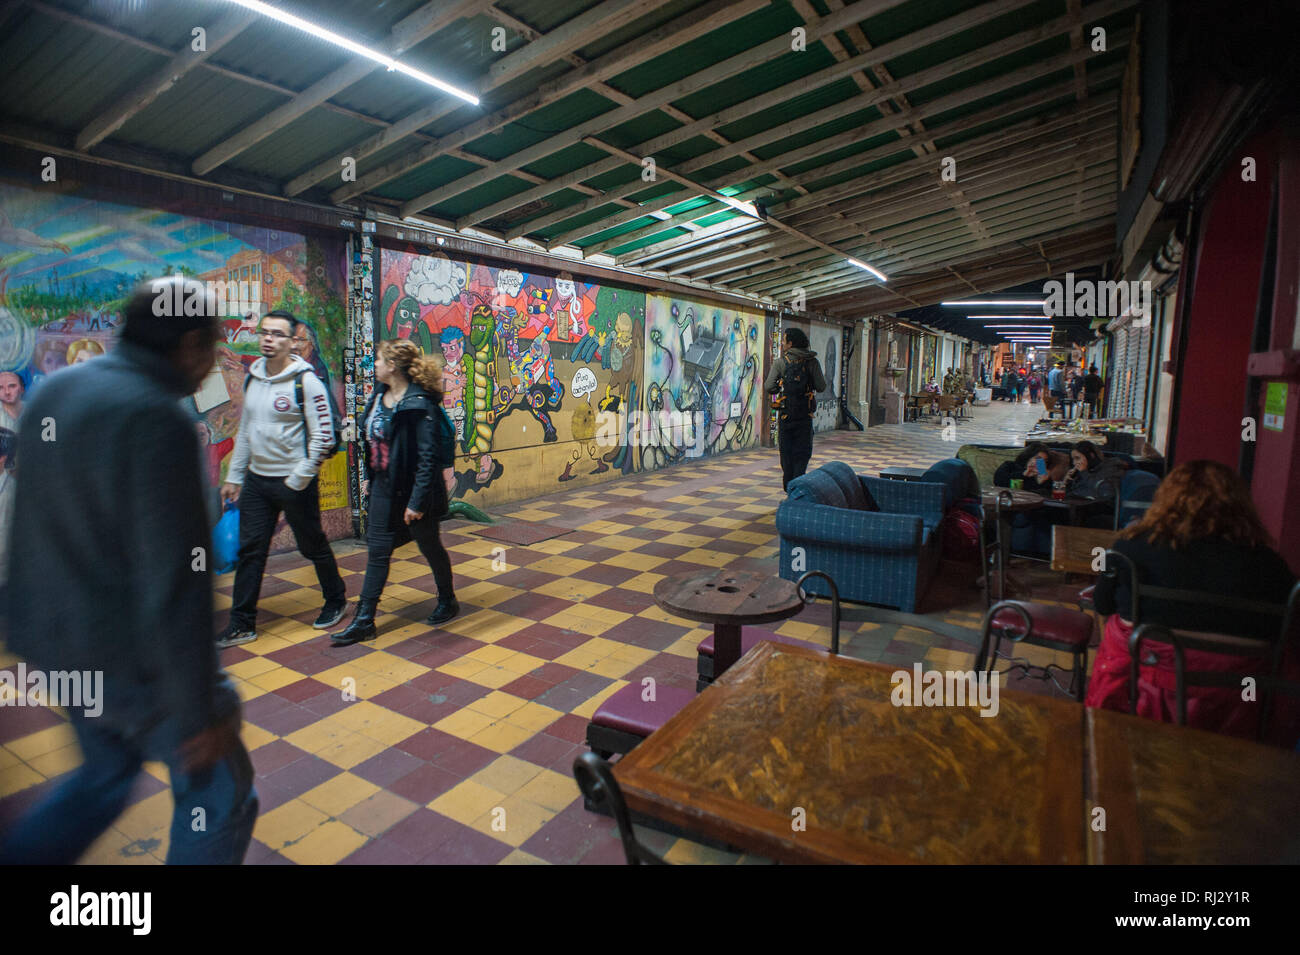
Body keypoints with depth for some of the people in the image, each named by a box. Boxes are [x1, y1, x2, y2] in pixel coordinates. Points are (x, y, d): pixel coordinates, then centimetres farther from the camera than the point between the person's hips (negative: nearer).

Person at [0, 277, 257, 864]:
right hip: (132, 655, -9)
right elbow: (176, 581, -26)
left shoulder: (55, 390, 4)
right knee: (220, 793, 11)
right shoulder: (157, 419, -25)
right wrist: (199, 709, -18)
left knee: (105, 775, 29)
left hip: (56, 635, 9)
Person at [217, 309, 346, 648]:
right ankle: (241, 624, 18)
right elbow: (245, 431, 16)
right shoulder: (253, 378, 9)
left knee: (313, 546, 8)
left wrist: (298, 479, -16)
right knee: (250, 550, 8)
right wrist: (233, 477, 15)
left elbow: (323, 437, -15)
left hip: (294, 483, -6)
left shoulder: (306, 382, -13)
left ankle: (336, 601, 30)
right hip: (256, 480, 6)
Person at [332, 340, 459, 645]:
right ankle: (364, 621, 17)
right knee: (377, 551, 9)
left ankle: (447, 602, 34)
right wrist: (370, 477, 18)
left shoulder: (419, 405, -21)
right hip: (384, 488, 8)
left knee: (430, 547, 11)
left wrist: (418, 501, -24)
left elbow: (428, 457, -24)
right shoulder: (380, 396, 5)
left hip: (412, 491, -8)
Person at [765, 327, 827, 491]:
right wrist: (823, 378, 18)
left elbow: (769, 387, -10)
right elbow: (821, 387, -3)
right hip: (805, 415, 0)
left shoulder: (780, 362, -4)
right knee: (803, 450, 9)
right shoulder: (812, 362, -1)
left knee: (786, 450, 10)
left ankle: (788, 484, 12)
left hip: (786, 412, 0)